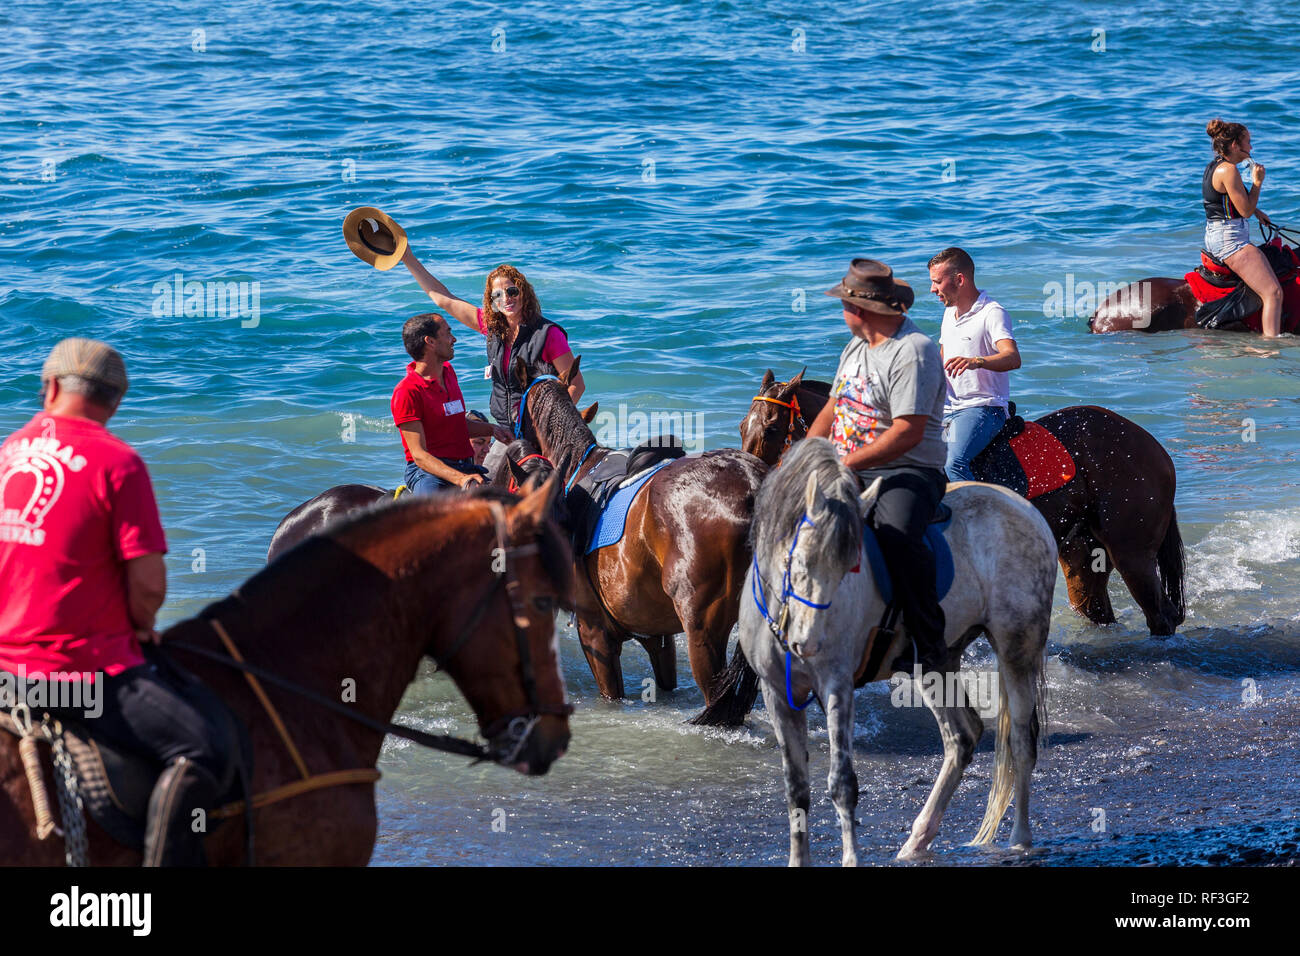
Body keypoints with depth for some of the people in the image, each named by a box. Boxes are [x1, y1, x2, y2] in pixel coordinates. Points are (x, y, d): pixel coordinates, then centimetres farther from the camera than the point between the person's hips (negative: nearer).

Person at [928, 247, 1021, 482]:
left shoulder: (992, 313, -11)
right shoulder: (949, 312, 17)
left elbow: (1013, 358, -28)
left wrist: (976, 362, -47)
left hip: (983, 408, -8)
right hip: (947, 408, 8)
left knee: (953, 464, -32)